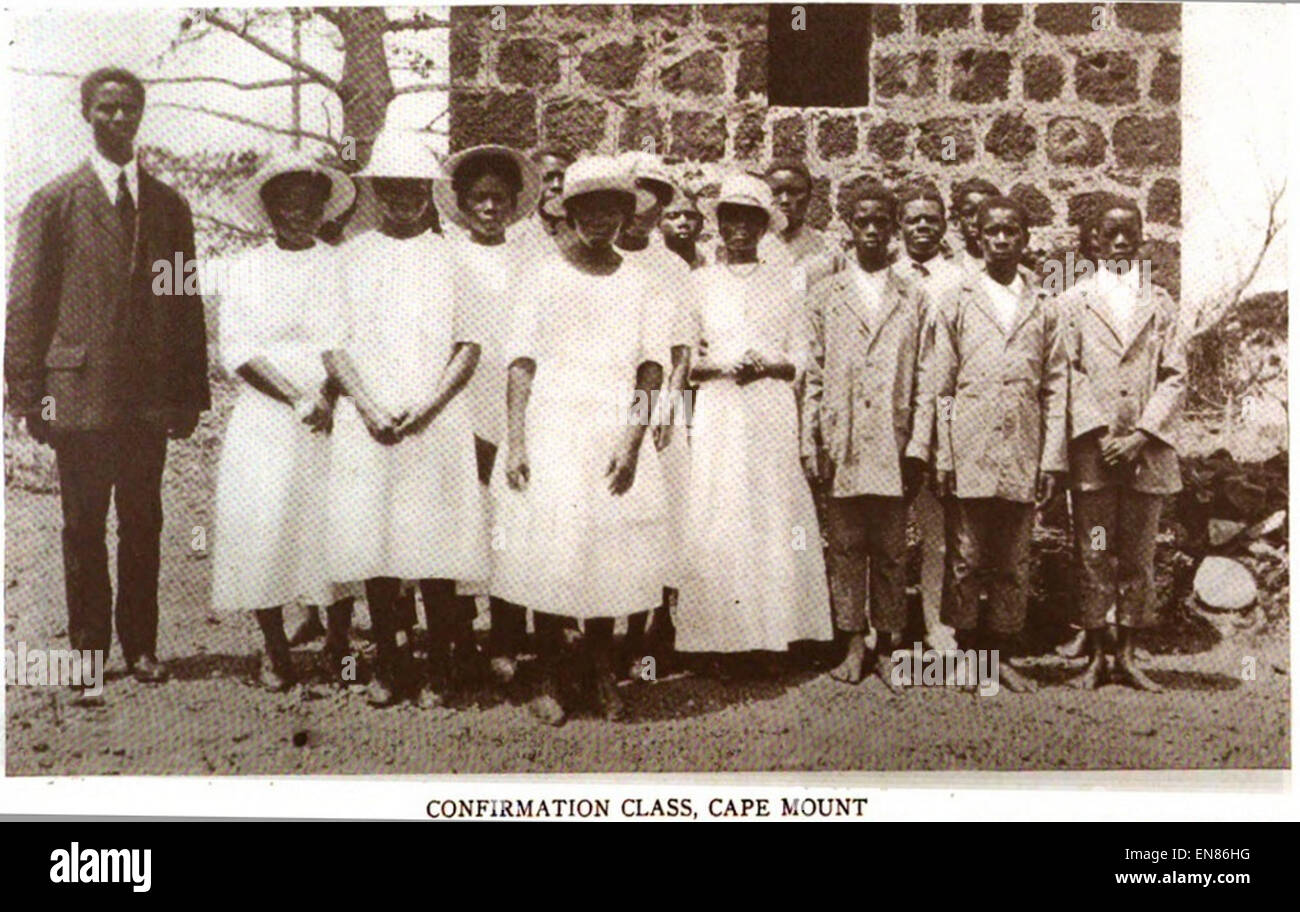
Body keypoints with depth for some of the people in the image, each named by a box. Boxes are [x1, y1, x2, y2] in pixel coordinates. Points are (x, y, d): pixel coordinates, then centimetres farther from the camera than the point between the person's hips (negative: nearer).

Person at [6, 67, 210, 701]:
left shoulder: (168, 205, 11)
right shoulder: (54, 203, 2)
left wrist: (191, 392, 7)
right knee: (84, 529, 5)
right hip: (81, 393, -2)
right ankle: (90, 654, 15)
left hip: (151, 399, 3)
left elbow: (188, 304, 12)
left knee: (143, 526, 9)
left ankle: (140, 644, 21)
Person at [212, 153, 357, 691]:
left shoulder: (342, 267, 8)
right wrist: (297, 401, -11)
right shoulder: (246, 270, 9)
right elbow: (237, 350, 0)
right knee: (263, 524, -4)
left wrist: (328, 400, -15)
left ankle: (338, 647, 10)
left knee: (334, 525, -5)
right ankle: (274, 651, 10)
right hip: (265, 420, 1)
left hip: (331, 422, 0)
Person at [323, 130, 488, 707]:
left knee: (435, 548, -2)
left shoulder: (449, 258, 6)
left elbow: (470, 344, 2)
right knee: (373, 542, 3)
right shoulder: (352, 257, 10)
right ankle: (385, 665, 16)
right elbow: (332, 343, 5)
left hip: (437, 423, -1)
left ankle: (440, 667, 9)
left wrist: (427, 407, -10)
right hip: (366, 425, 2)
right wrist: (369, 407, -8)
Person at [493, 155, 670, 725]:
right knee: (548, 551, -2)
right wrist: (515, 443, -8)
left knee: (611, 548, 3)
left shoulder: (638, 281, 8)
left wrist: (633, 443, -9)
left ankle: (601, 677, 17)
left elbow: (652, 367, 3)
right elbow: (522, 363, 1)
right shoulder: (544, 277, 5)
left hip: (615, 434, 1)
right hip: (551, 432, -1)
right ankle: (550, 681, 9)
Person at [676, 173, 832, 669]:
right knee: (719, 517, -4)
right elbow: (683, 362, 7)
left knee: (773, 515, -2)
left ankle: (771, 637, 3)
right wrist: (726, 366, -11)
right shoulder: (702, 282, 9)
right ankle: (722, 636, 0)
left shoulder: (783, 282, 10)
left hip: (773, 411, 0)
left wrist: (766, 365, -10)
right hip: (719, 411, 0)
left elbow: (799, 362, 10)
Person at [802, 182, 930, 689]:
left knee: (891, 551, 4)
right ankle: (852, 643, 11)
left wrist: (919, 446, -2)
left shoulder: (914, 299, 10)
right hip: (842, 444, 0)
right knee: (845, 548, 3)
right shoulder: (825, 295, 11)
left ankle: (887, 648, 12)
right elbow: (811, 375, 7)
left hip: (892, 443, 0)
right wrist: (809, 443, 0)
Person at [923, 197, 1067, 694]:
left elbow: (1056, 388, 10)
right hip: (970, 454, -2)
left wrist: (1053, 459, 2)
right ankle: (967, 653, 11)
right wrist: (941, 459, -4)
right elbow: (936, 387, 3)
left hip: (1023, 458, 2)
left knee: (1014, 564, 6)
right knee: (969, 559, 1)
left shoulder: (1043, 308, 13)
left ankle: (1002, 655, 15)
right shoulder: (955, 303, 7)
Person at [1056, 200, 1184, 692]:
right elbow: (1069, 374, 0)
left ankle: (1127, 655, 12)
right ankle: (1095, 656, 7)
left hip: (1147, 450, 2)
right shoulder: (1072, 303, 8)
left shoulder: (1160, 304, 12)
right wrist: (1101, 433, -11)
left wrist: (1141, 436, -7)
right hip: (1091, 450, -2)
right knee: (1092, 555, 0)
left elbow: (1175, 377, 6)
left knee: (1138, 556, 5)